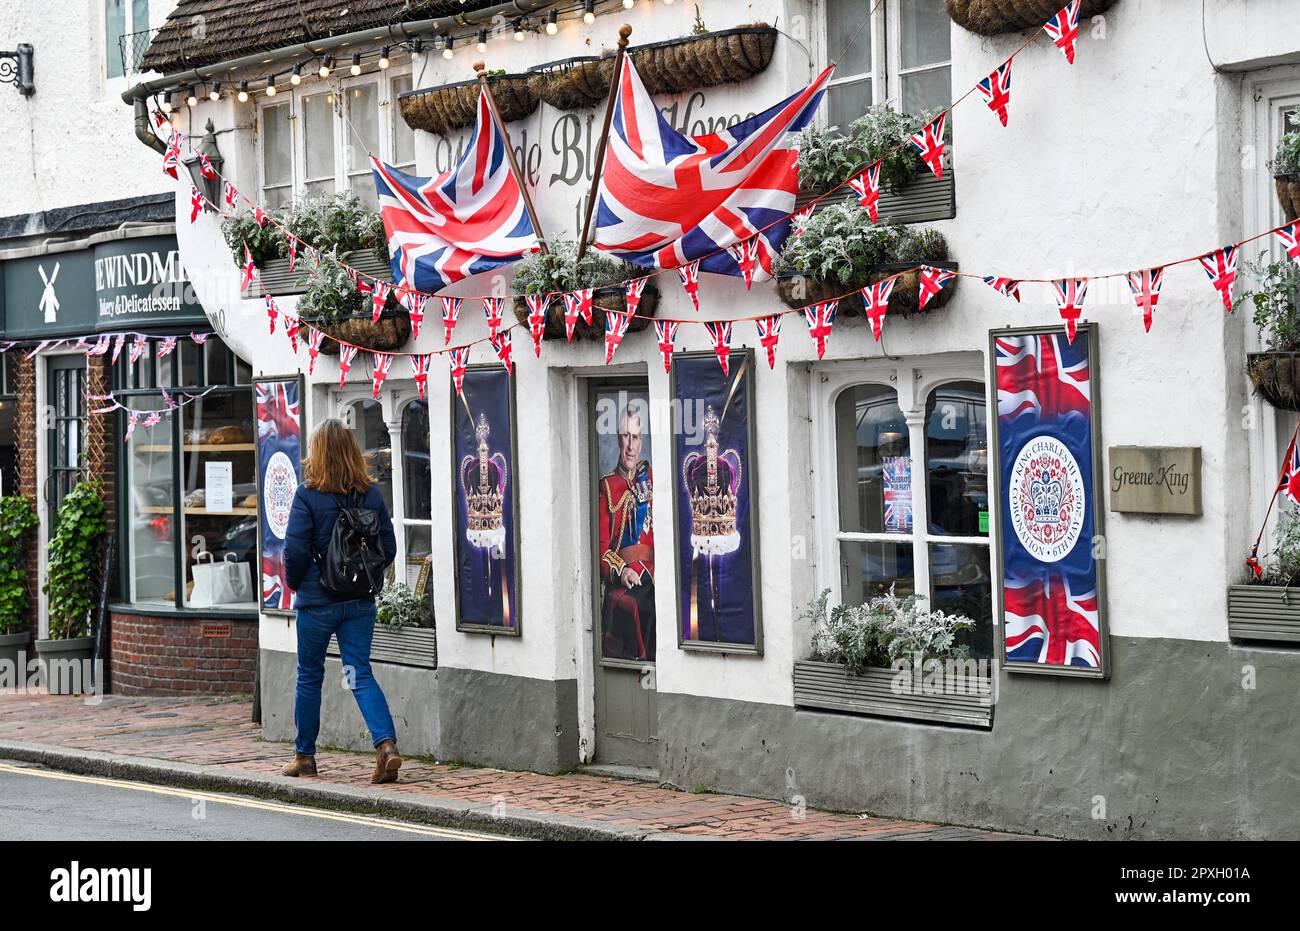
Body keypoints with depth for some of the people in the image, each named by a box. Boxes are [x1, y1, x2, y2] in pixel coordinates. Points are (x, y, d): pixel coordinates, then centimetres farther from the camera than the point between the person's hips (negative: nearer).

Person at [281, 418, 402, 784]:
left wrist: (295, 583, 5)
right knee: (361, 674, 4)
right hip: (360, 602, 3)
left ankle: (304, 756, 21)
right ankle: (387, 744, -15)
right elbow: (388, 547, 4)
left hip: (317, 600, -3)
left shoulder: (308, 495, -12)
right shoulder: (371, 494, 0)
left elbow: (295, 550, -13)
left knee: (309, 676, 11)